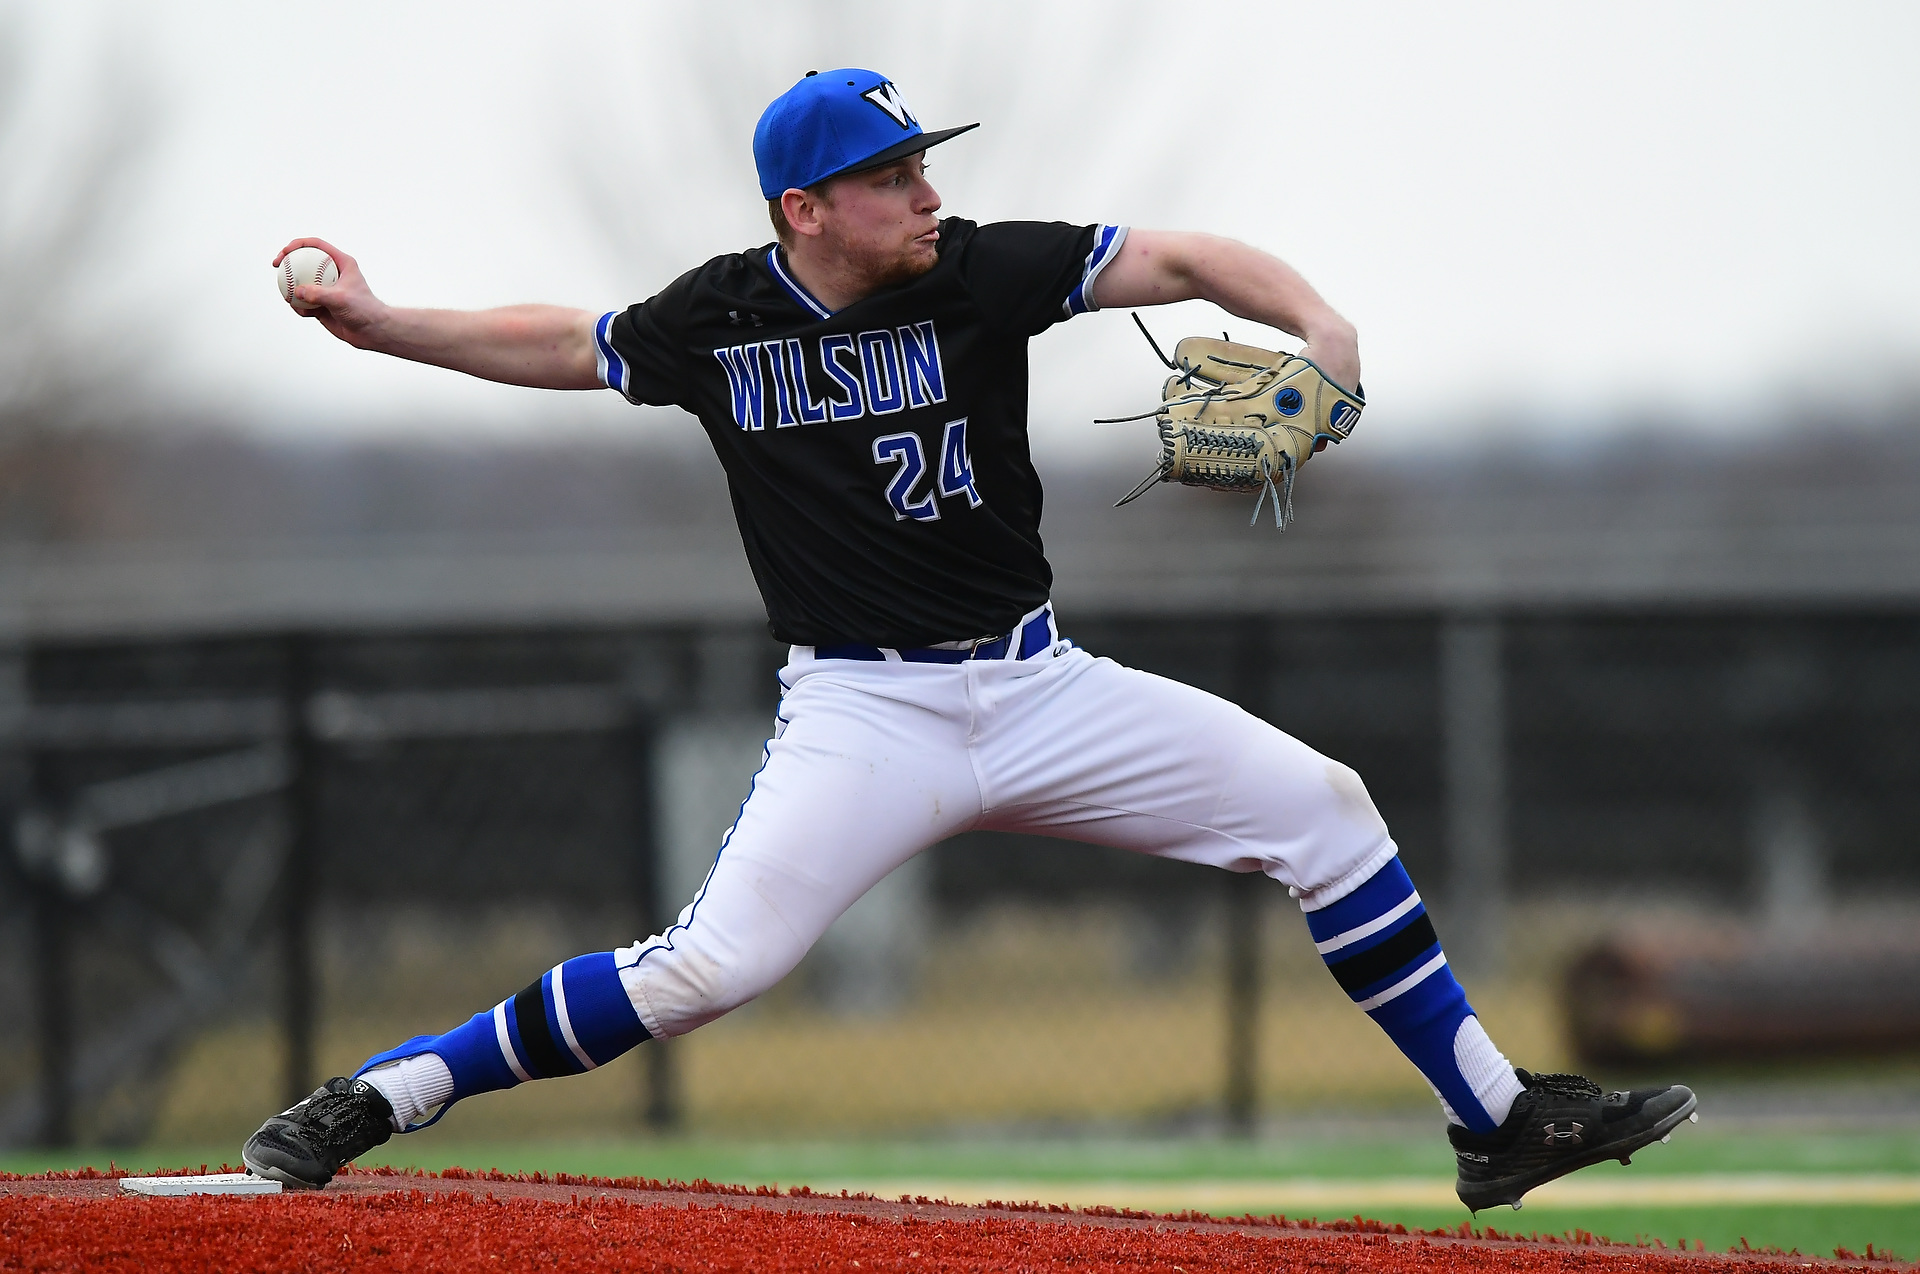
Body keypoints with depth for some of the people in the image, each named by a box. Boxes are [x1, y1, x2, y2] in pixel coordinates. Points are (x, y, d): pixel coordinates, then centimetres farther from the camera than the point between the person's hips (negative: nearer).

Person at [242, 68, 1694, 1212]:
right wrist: (377, 324, 4)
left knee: (1324, 809, -2)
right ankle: (370, 1101, -13)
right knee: (711, 966, -22)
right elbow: (561, 345, 13)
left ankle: (1501, 1119, 10)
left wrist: (1316, 321, -25)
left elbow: (1180, 259, -7)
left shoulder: (981, 274, -5)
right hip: (863, 714, -3)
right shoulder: (719, 320, -3)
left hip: (1039, 689, 3)